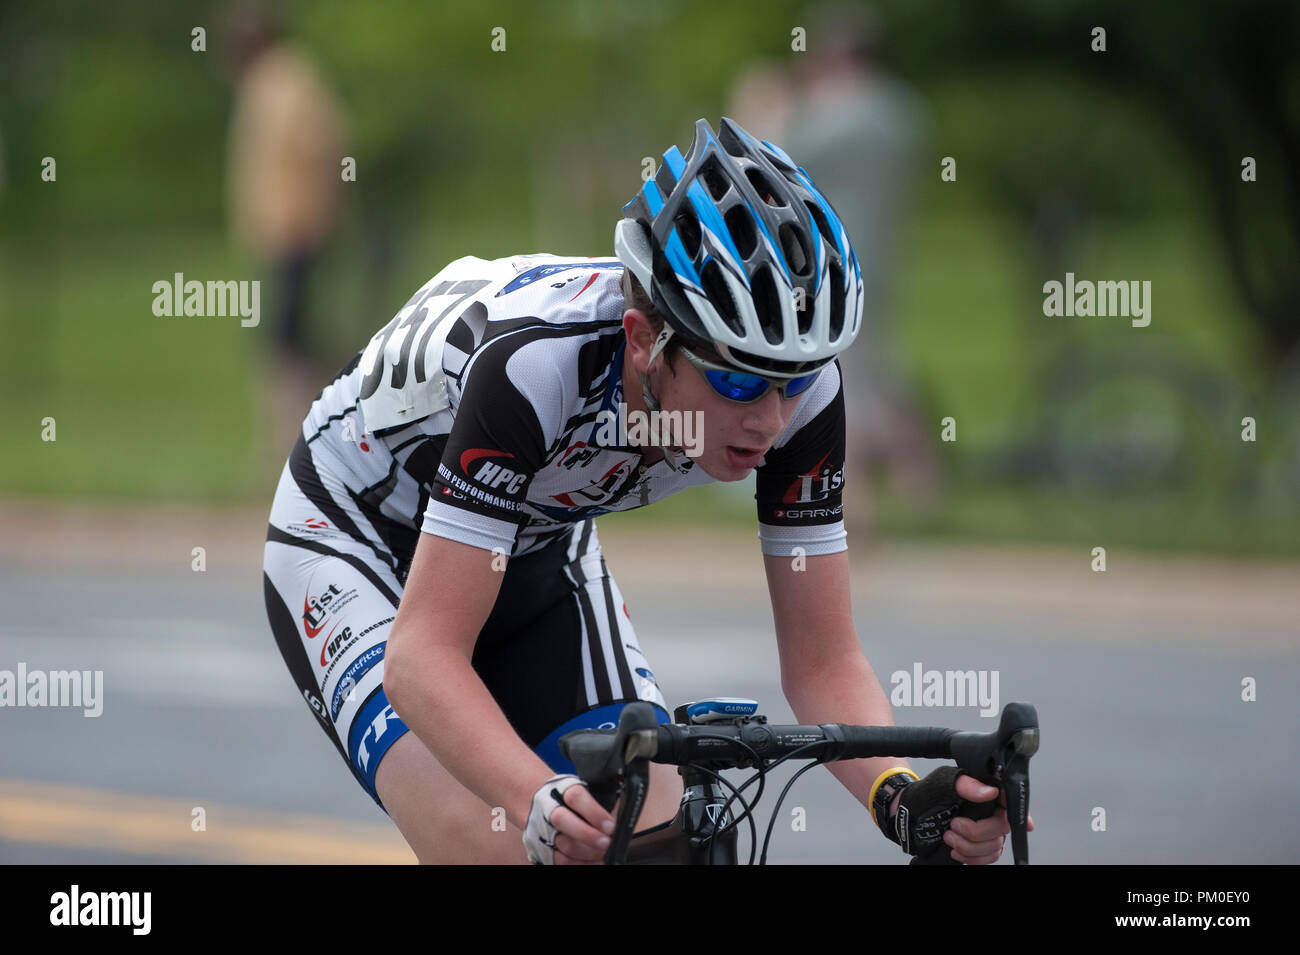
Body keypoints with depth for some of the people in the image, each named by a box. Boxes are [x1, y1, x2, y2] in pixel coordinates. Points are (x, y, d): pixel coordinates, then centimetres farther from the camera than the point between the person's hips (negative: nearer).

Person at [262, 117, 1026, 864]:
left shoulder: (800, 391, -25)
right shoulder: (535, 363, -40)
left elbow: (824, 661, -19)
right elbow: (423, 655, -43)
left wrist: (902, 792, -40)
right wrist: (541, 802, -60)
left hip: (540, 552, 5)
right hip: (357, 544, -5)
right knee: (498, 850, -27)